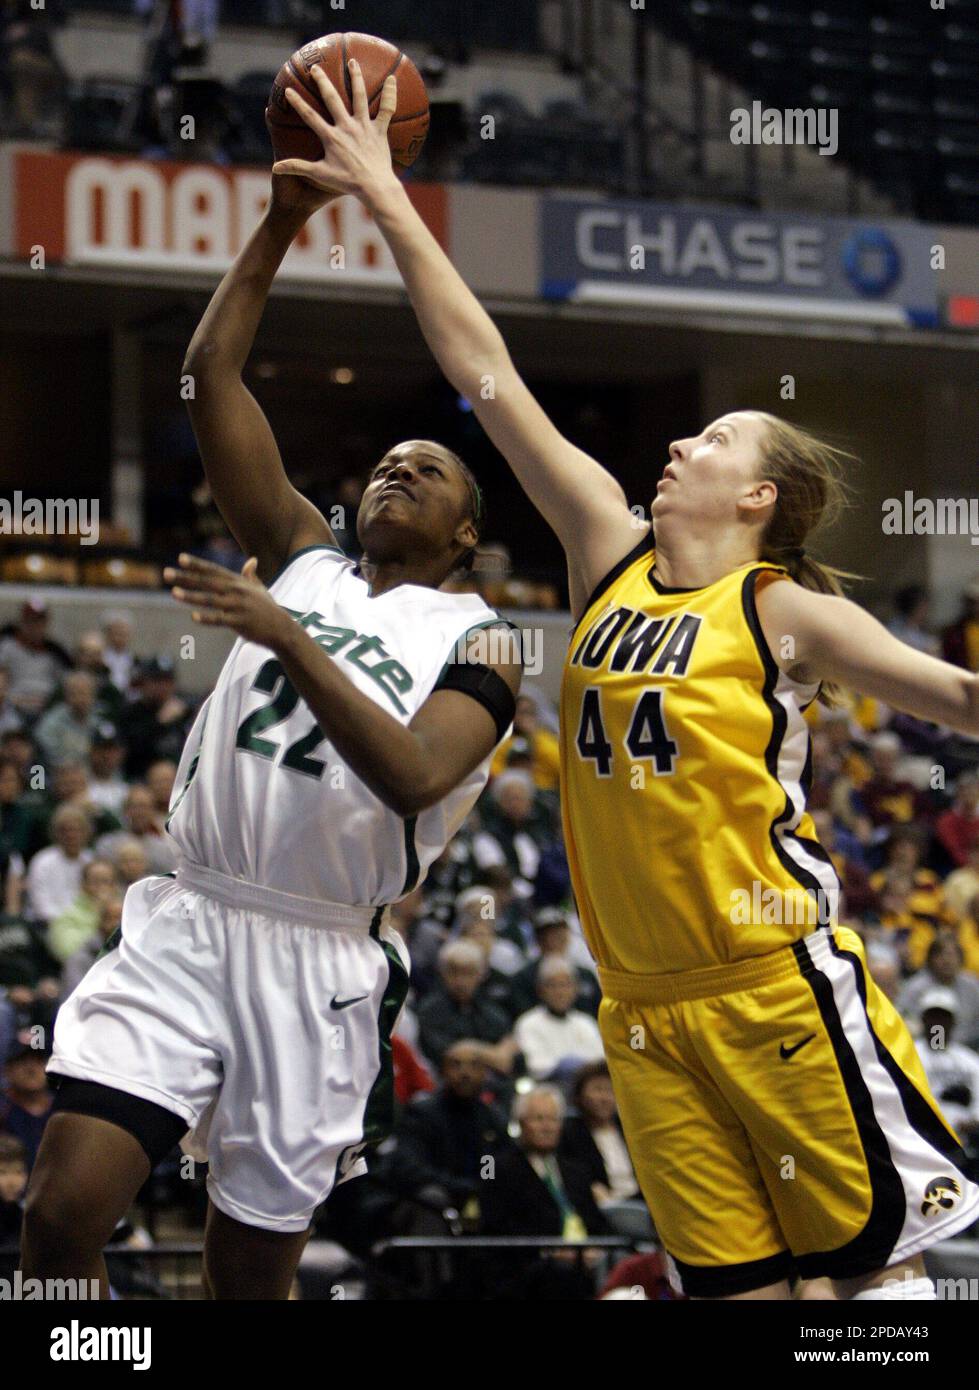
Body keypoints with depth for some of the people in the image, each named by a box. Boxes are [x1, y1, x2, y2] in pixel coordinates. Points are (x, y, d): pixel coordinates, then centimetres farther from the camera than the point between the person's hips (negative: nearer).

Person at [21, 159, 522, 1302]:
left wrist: (288, 639, -22)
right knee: (61, 1215, -14)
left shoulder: (479, 644, 6)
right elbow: (210, 377, 10)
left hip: (318, 961, -2)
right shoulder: (306, 562, 17)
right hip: (186, 921, 3)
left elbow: (412, 778, -15)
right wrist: (282, 221, 4)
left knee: (249, 1274, 4)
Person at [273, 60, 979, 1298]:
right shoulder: (610, 554, 9)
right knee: (731, 1281, 6)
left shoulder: (785, 613, -3)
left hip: (780, 986, -5)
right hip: (645, 1005, 5)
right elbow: (487, 374, 8)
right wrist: (384, 199, 8)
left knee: (875, 1257, -4)